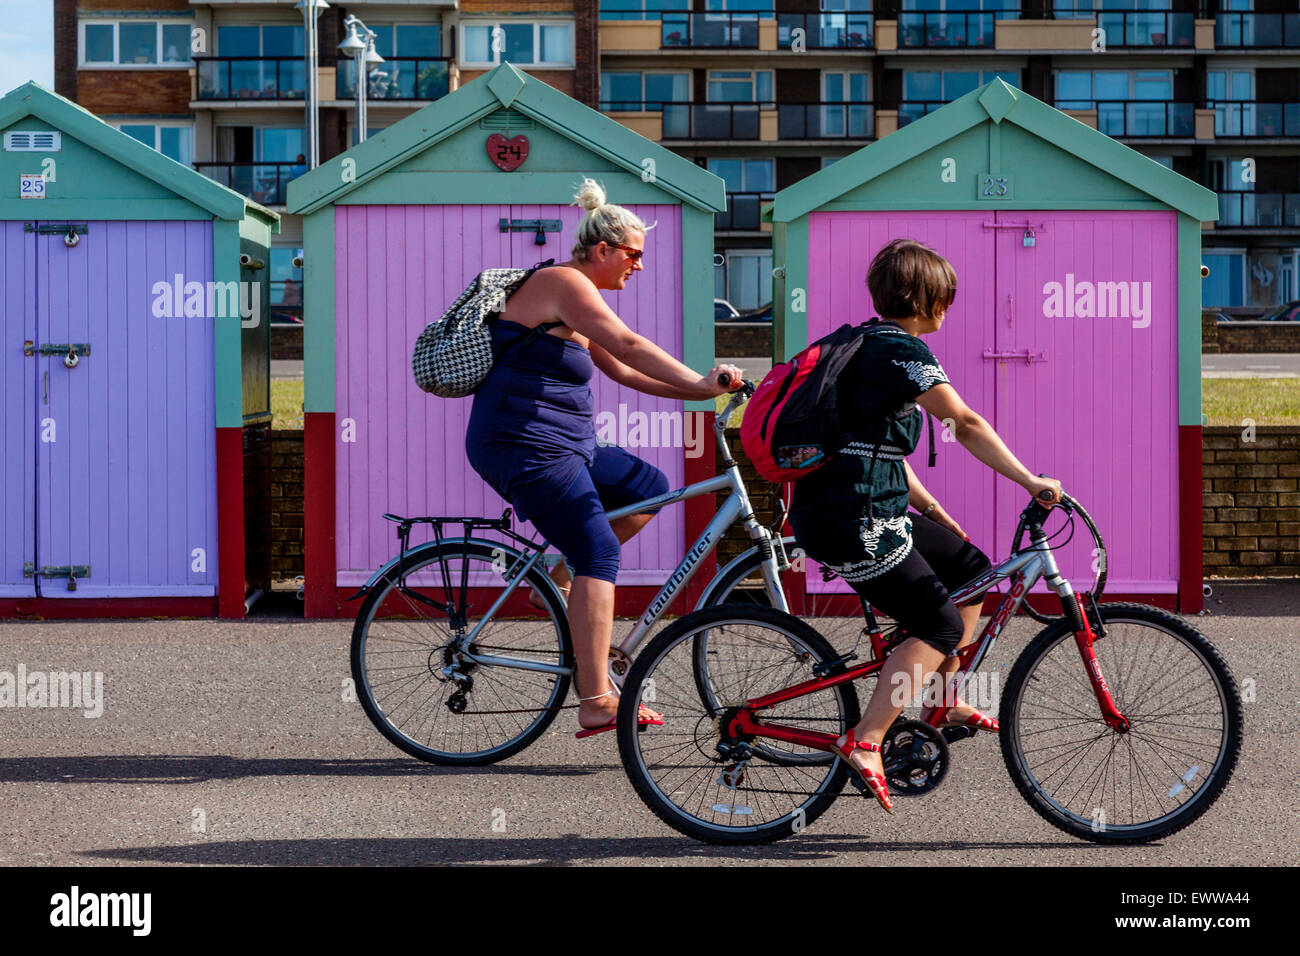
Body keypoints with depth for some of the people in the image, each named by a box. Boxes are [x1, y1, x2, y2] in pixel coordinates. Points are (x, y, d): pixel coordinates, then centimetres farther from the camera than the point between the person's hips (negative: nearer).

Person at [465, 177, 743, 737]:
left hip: (563, 447, 10)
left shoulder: (577, 297, 19)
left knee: (649, 487, 14)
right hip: (523, 446, -10)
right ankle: (596, 702, -20)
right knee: (598, 551, -17)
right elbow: (628, 346, -25)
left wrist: (695, 389, 11)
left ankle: (560, 581, 14)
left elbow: (622, 371, 20)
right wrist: (699, 383, -29)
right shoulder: (564, 282, -12)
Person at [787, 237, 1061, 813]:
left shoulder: (870, 345, 18)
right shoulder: (901, 350, -14)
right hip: (851, 523, -10)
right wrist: (1030, 481, -16)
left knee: (971, 569, 18)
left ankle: (943, 704, 26)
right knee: (939, 625, -6)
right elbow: (967, 425, -19)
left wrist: (936, 514, 22)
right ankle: (864, 742, -10)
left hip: (873, 511, 10)